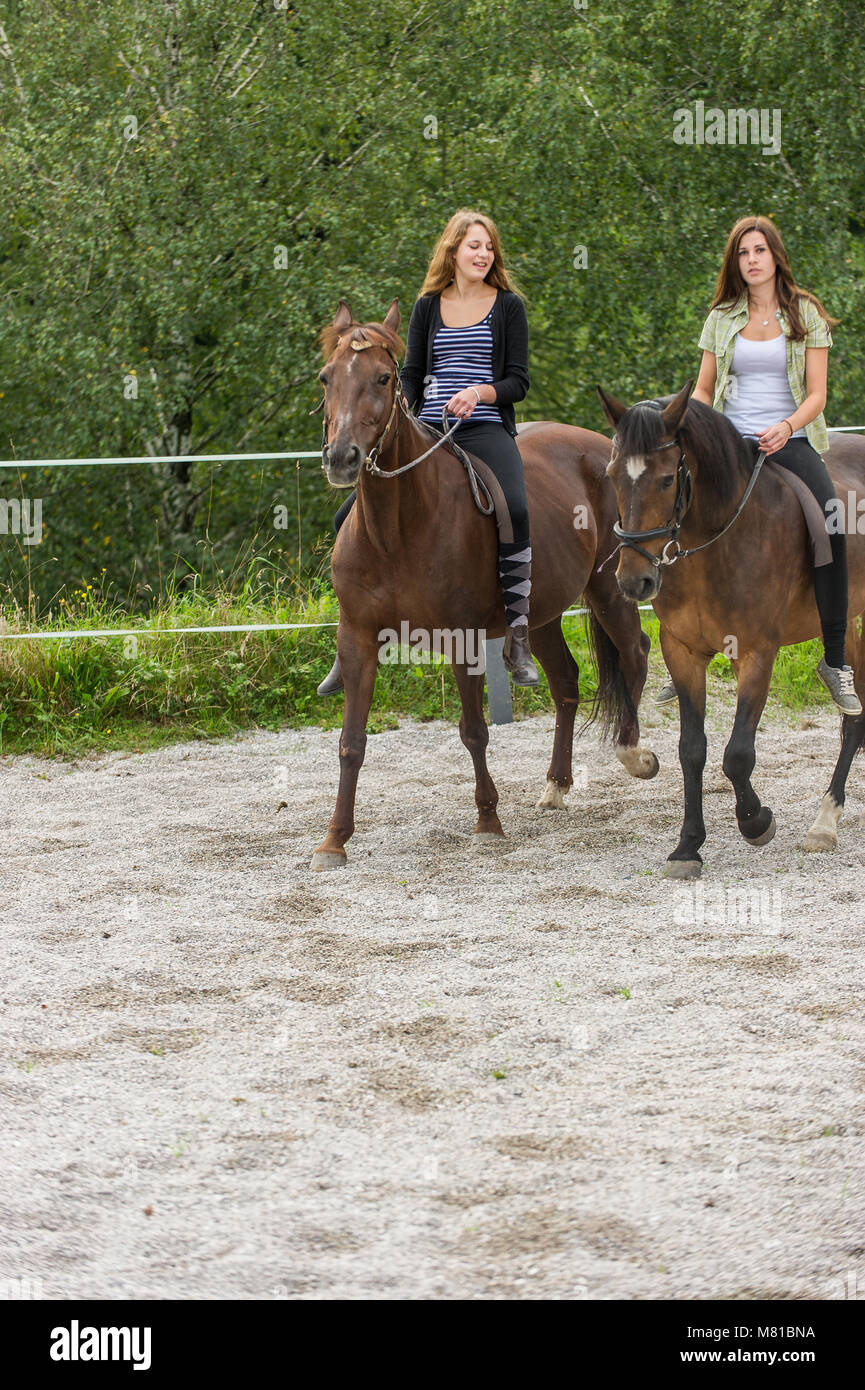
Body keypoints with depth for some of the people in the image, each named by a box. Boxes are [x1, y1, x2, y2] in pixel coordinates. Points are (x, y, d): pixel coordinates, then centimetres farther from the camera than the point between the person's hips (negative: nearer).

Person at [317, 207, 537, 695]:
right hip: (428, 433, 3)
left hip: (486, 430, -3)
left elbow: (519, 380, 1)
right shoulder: (428, 307, 13)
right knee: (352, 518, -7)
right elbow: (411, 374, 13)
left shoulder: (508, 306, 6)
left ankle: (518, 637, -25)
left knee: (516, 510, -34)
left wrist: (481, 392, -18)